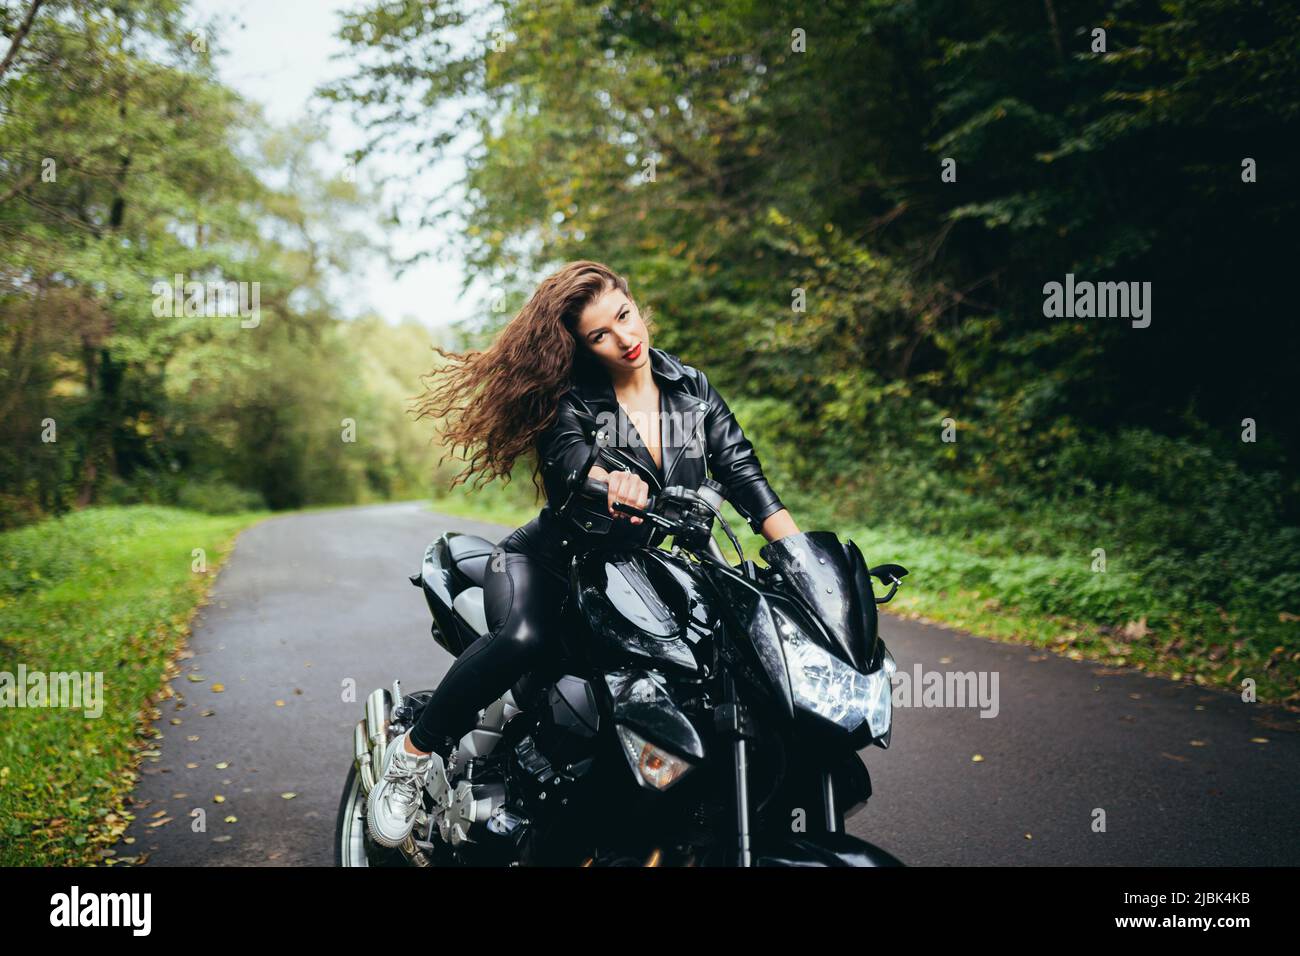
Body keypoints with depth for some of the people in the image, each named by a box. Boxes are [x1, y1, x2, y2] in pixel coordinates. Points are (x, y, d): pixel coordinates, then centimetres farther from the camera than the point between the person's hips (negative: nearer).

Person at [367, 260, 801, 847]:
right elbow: (570, 457, -30)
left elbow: (745, 475, -4)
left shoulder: (693, 391, 2)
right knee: (522, 639, -37)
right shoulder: (571, 399, -9)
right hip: (546, 562, -4)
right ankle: (414, 754, -20)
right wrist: (612, 481, -55)